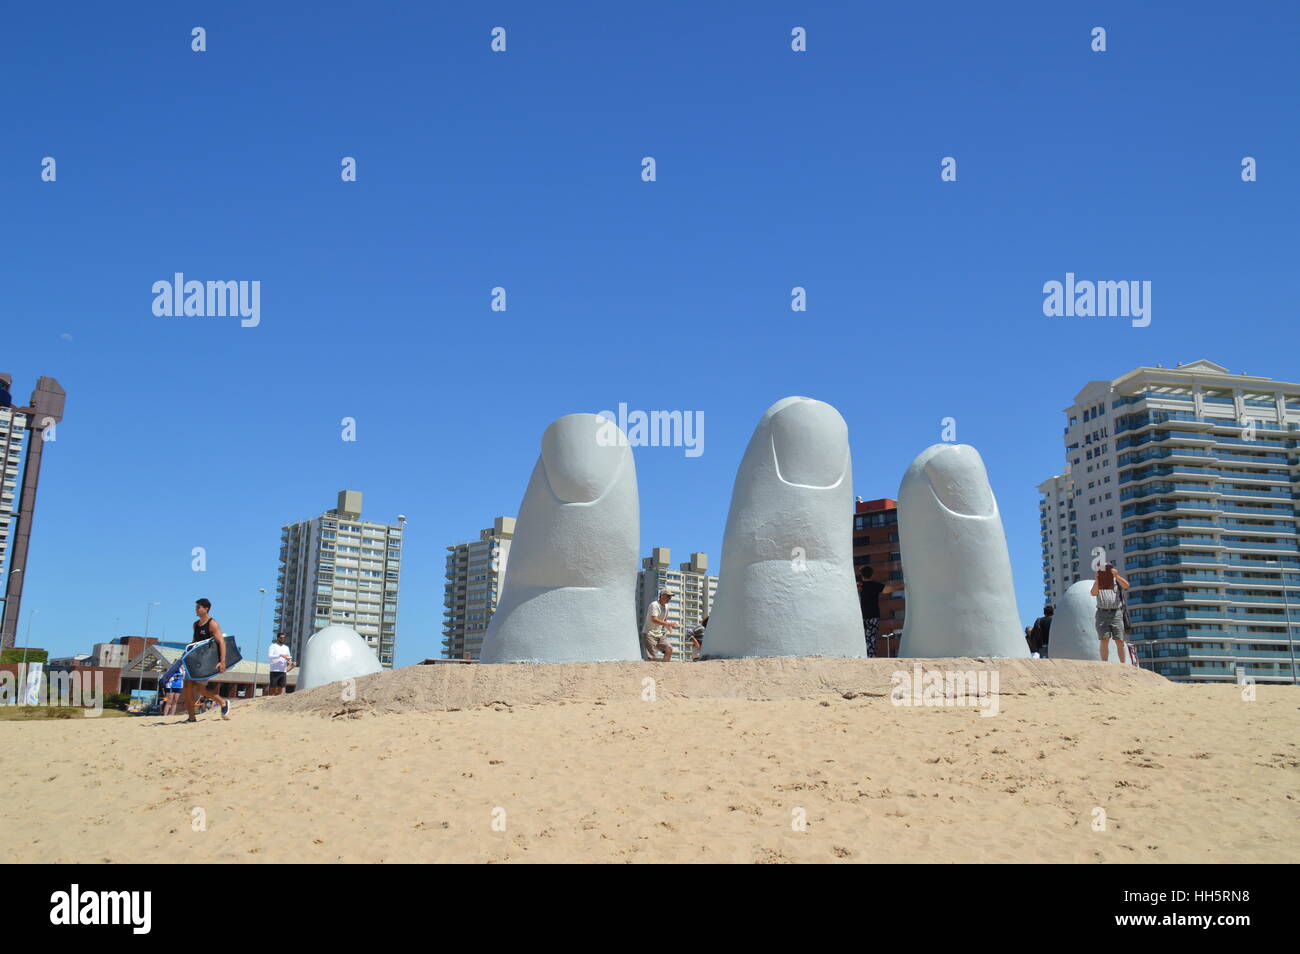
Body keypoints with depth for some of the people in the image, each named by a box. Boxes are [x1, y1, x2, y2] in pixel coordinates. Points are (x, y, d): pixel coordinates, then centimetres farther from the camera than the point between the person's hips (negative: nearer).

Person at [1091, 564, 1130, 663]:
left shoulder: (1117, 580, 12)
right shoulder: (1097, 582, 12)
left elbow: (1126, 585, -10)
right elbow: (1093, 593, -7)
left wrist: (1116, 575, -24)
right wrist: (1097, 579, -19)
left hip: (1116, 613, 0)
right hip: (1102, 613, 0)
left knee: (1120, 642, -2)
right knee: (1104, 640, -8)